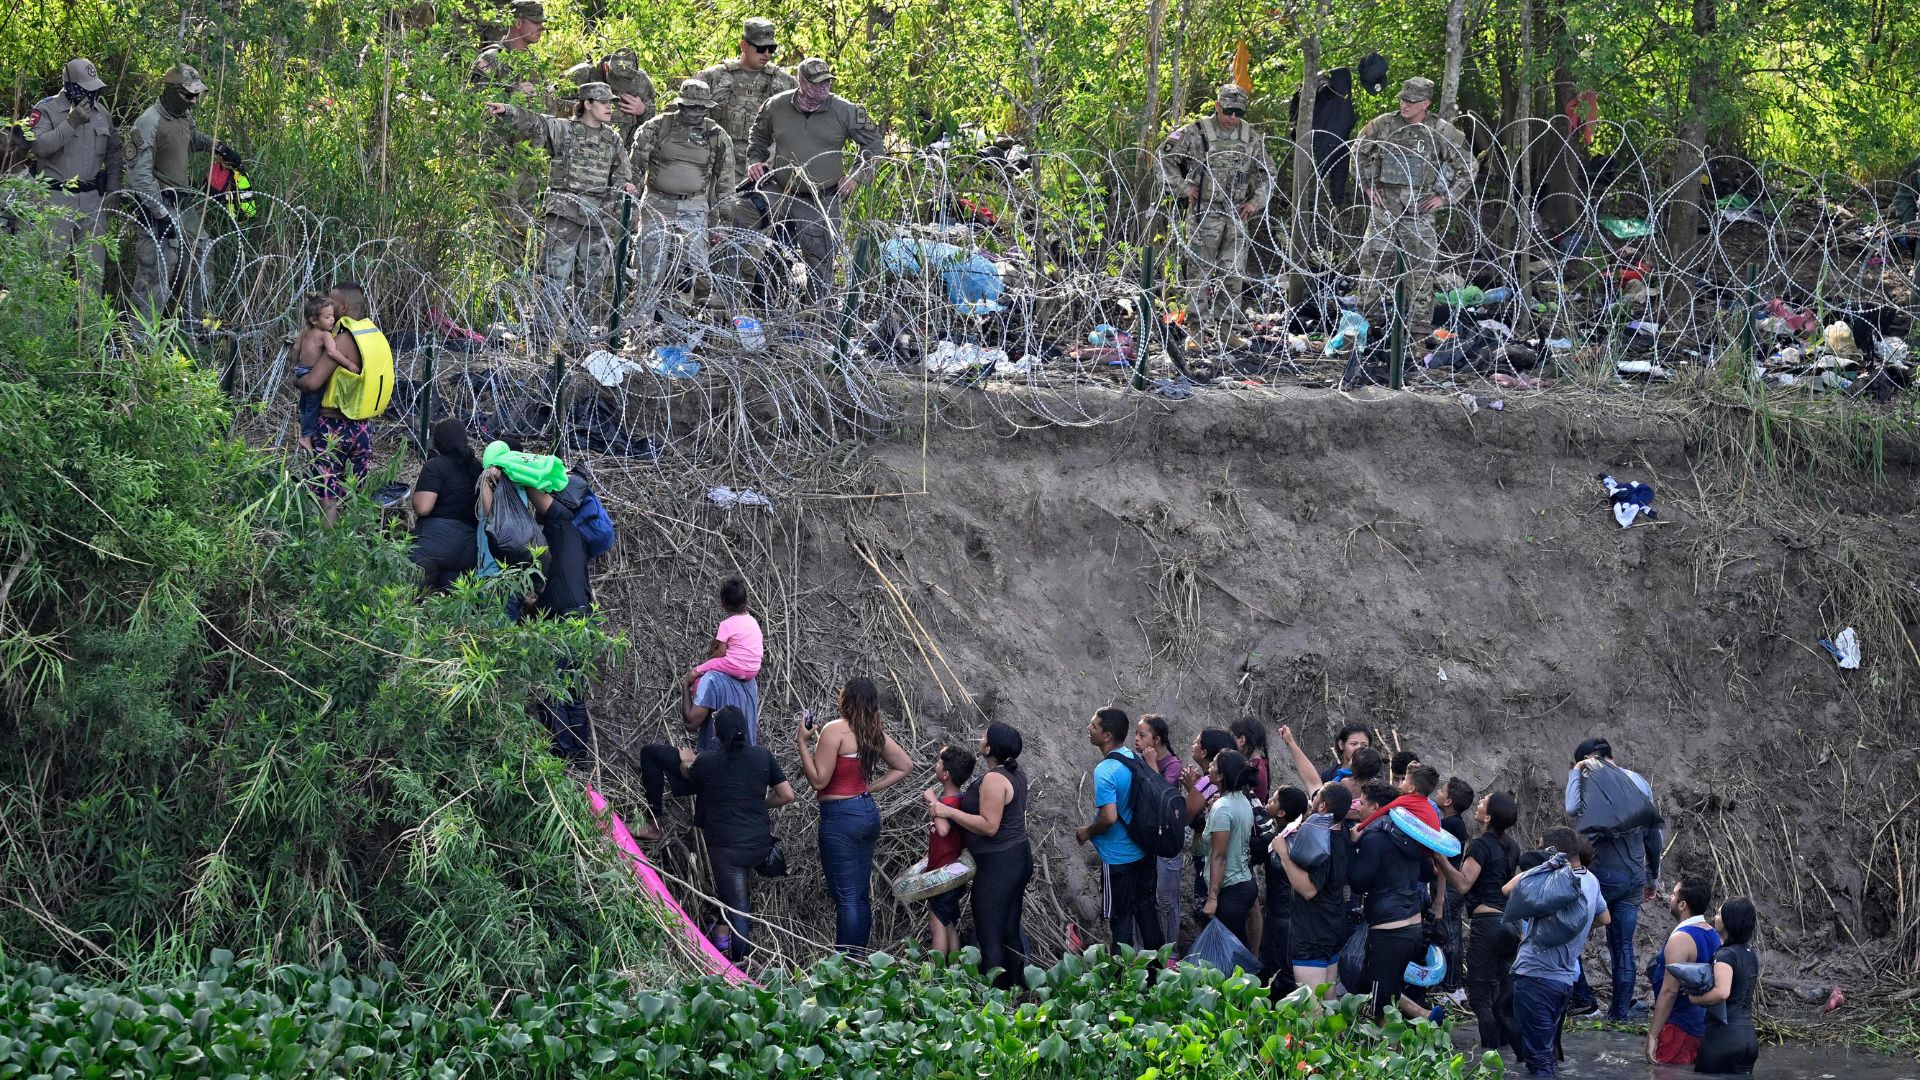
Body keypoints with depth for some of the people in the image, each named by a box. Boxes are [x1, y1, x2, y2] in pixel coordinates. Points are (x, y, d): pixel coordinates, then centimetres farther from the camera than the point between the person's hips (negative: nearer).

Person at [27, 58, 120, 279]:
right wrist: (71, 123, -24)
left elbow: (114, 153, 21)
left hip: (92, 199, 5)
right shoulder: (47, 110, -6)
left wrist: (112, 192, 14)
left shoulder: (102, 112, 11)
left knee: (94, 268, 6)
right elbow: (38, 146, -22)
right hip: (56, 198, -5)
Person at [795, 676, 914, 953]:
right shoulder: (875, 732, 5)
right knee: (861, 895, 13)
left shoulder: (835, 730, -16)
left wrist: (803, 742, -12)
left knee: (846, 898, -6)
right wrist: (870, 787, 12)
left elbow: (818, 780, -17)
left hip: (840, 817, -8)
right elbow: (905, 766, 14)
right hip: (869, 812, 8)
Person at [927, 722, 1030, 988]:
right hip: (1019, 858, 10)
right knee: (1010, 933, 16)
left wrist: (948, 811, -20)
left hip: (997, 864, -10)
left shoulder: (993, 779, -21)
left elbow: (989, 826, -24)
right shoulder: (1015, 772, 9)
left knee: (989, 937, -4)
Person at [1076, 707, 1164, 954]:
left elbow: (1109, 817, -29)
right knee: (1145, 906, 17)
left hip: (1118, 858, -7)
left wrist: (1088, 832, -11)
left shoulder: (1105, 771, -24)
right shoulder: (1137, 758, 0)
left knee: (1120, 916, 5)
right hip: (1145, 850, 7)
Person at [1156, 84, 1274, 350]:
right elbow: (1164, 156, -1)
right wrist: (1182, 187, -5)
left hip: (1236, 216, 4)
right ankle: (1199, 328, 2)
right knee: (1199, 272, -2)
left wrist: (1256, 201, 5)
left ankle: (1227, 329, 10)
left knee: (1233, 275, 4)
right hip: (1203, 215, -4)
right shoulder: (1195, 133, -5)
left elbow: (1267, 173, 19)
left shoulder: (1252, 138, 8)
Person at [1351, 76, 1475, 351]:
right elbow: (1358, 150, 17)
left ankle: (1419, 330, 6)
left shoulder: (1441, 133, -4)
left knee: (1422, 270, -1)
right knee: (1373, 264, 6)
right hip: (1383, 207, 2)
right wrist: (1367, 184, 9)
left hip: (1418, 210, -2)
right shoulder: (1384, 125, 0)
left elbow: (1467, 167, 5)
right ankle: (1369, 323, 17)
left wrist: (1445, 197, -1)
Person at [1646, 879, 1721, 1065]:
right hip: (1703, 1027, 9)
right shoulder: (1713, 936, 11)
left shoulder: (1680, 939, -18)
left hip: (1679, 1028, -9)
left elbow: (1670, 991, -21)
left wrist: (1652, 1035, -20)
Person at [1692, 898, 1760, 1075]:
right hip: (1749, 1035, 8)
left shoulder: (1725, 955, -15)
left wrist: (1694, 998, -17)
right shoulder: (1751, 954, 12)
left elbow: (1721, 992, -31)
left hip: (1724, 1034, -8)